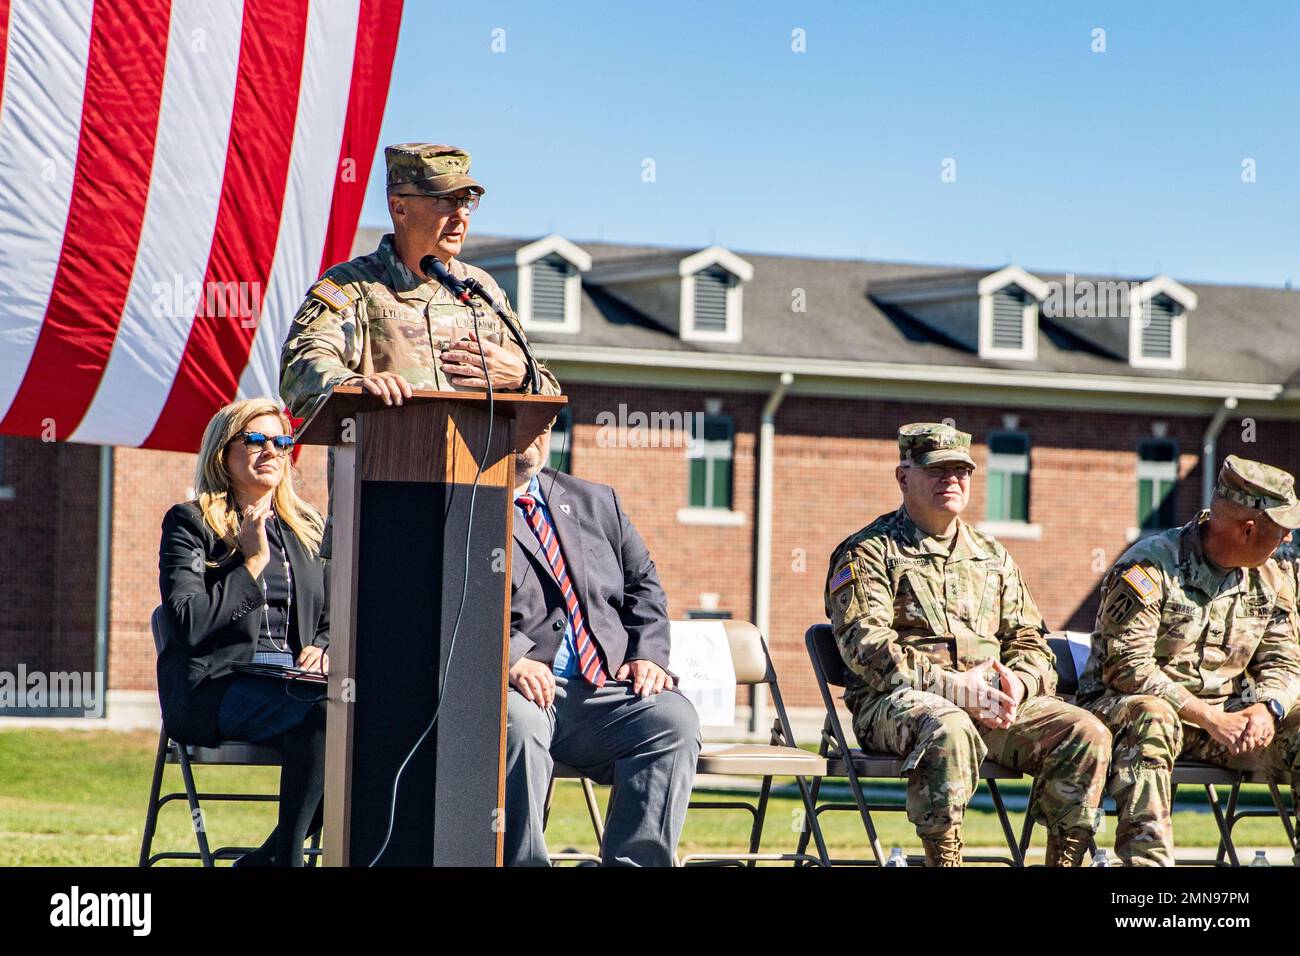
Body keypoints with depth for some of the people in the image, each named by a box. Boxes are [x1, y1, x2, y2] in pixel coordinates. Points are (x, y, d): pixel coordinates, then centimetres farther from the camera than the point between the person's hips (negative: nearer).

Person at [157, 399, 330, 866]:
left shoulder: (307, 528, 23)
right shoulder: (189, 523, 5)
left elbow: (330, 619, 26)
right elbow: (189, 624, -8)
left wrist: (322, 650, 3)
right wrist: (253, 561, -6)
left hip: (292, 684, 5)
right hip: (215, 688, -5)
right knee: (328, 708, -34)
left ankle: (272, 856, -19)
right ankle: (285, 855, -24)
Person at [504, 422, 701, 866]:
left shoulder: (596, 502, 25)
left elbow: (643, 583, 24)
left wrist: (648, 655, 5)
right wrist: (509, 657, -22)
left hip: (603, 688, 4)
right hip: (520, 691, -4)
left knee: (674, 720, -25)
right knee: (519, 723, -39)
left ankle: (635, 862, -25)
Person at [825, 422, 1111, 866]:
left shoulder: (993, 557, 23)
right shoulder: (866, 553, 4)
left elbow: (1032, 646, 20)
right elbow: (867, 647, -9)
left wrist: (1017, 685, -6)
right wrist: (954, 687, -19)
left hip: (992, 703, 5)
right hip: (895, 701, -5)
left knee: (1086, 734, -18)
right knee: (949, 730, -41)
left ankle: (1065, 860, -15)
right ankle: (942, 859, -36)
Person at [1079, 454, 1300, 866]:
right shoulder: (1147, 569, -14)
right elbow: (1128, 667, -19)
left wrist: (1265, 709, -18)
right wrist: (1208, 717, -25)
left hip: (1224, 718, 6)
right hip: (1123, 706, -6)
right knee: (1151, 719, -39)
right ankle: (1146, 858, -44)